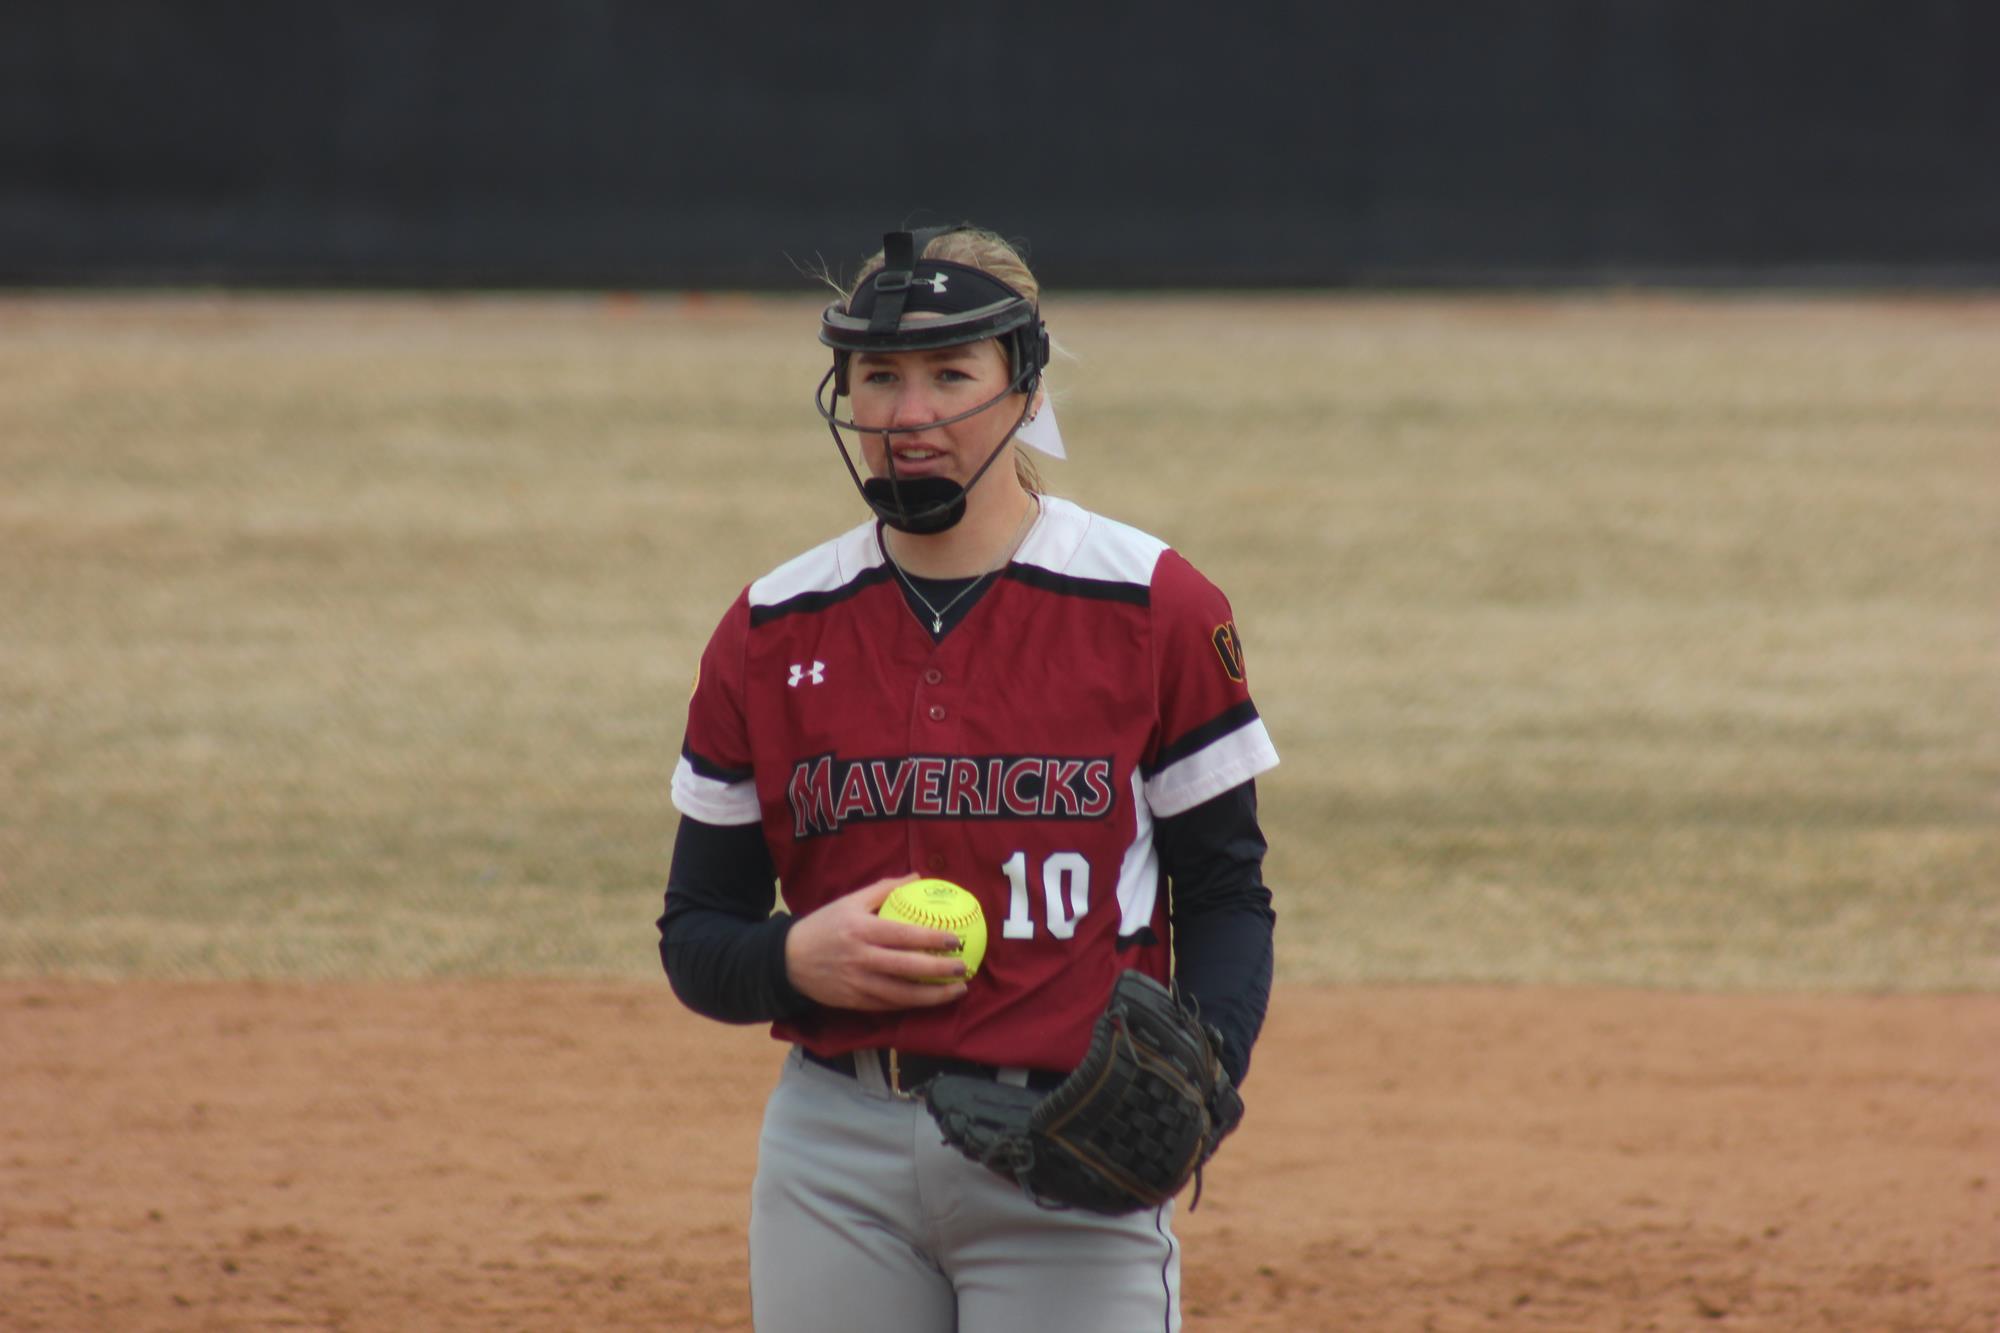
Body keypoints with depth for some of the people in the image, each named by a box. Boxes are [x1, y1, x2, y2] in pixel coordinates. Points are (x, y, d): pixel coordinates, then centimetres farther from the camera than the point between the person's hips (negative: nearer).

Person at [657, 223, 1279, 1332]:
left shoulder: (1153, 606, 0)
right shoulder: (770, 632, 7)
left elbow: (1225, 896, 2)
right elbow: (695, 938, 11)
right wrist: (795, 958, -12)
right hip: (837, 1153, 3)